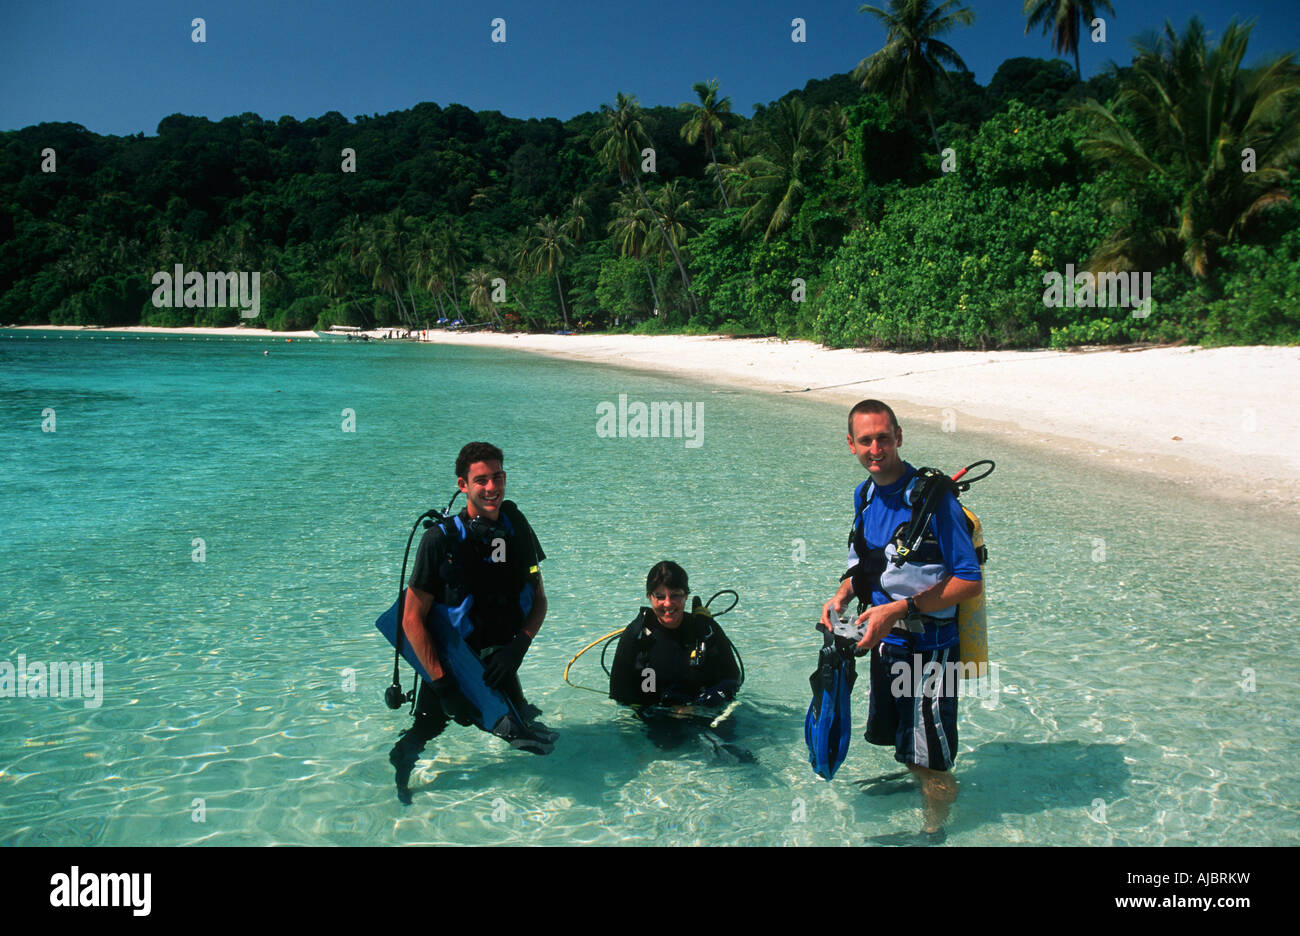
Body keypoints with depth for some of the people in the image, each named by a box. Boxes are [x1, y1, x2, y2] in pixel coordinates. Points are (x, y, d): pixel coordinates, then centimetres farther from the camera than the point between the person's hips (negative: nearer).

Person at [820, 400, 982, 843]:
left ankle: (932, 831, 32)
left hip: (928, 648, -7)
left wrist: (899, 608, -26)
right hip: (884, 643, 7)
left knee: (929, 762, 6)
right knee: (894, 738, 24)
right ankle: (916, 780, 53)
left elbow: (970, 582, -21)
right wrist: (842, 596, -3)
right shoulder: (865, 495, 2)